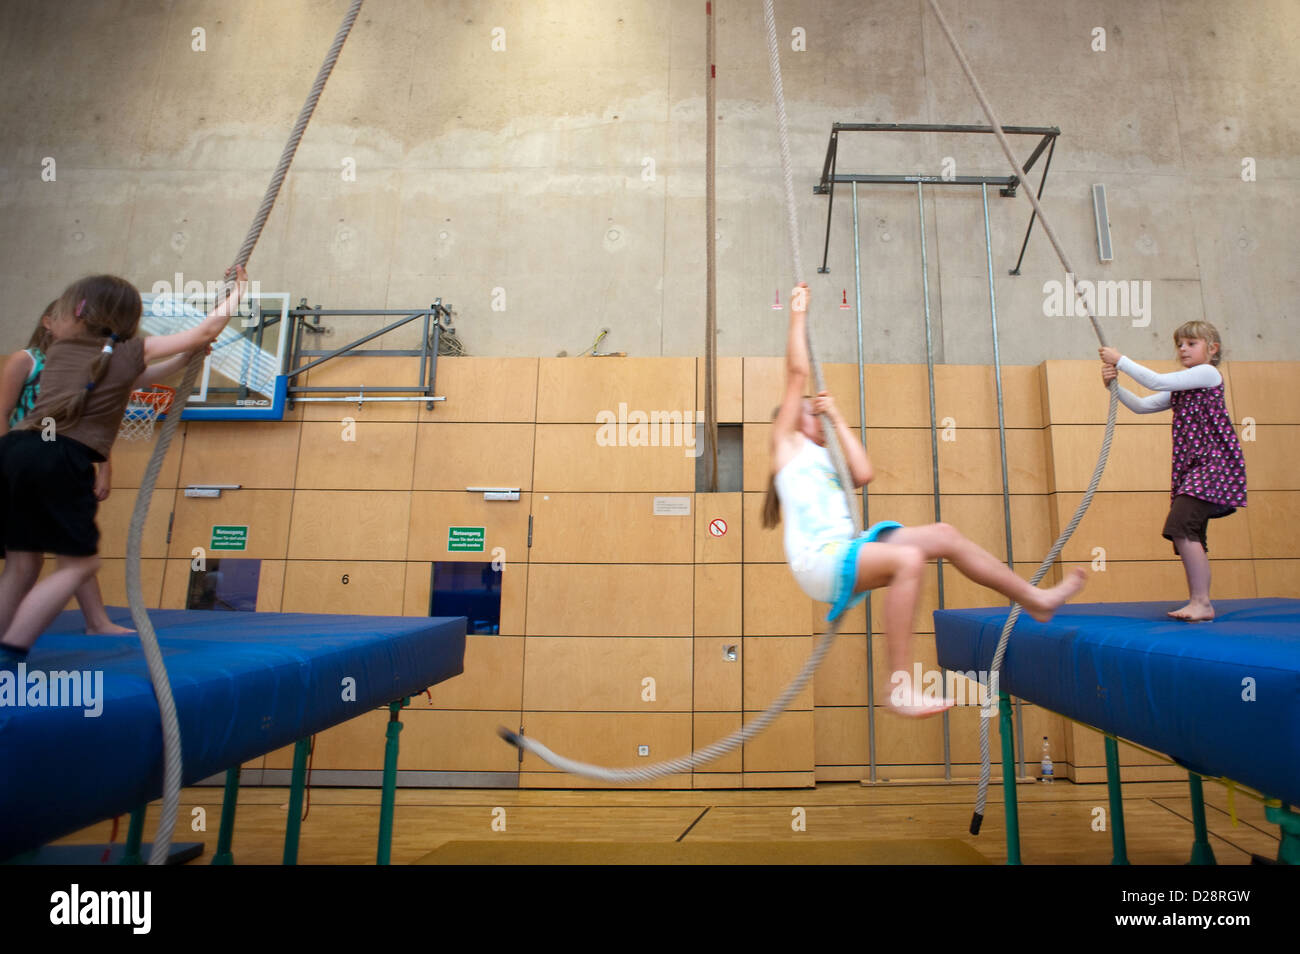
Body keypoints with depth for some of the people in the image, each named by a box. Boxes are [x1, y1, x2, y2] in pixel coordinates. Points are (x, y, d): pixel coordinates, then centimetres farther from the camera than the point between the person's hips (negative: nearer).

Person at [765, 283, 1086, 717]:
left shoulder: (824, 457, 28)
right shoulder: (786, 441, 9)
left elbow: (864, 474, 7)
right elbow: (797, 372, 2)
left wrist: (836, 418, 15)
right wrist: (798, 315, 9)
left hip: (846, 549, 8)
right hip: (818, 559, -8)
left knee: (943, 535, 7)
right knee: (908, 558, -31)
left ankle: (1034, 599, 22)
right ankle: (900, 688, -29)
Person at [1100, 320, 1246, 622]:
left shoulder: (1208, 373, -3)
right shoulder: (1180, 388, 21)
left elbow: (1157, 382, -14)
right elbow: (1142, 406, 14)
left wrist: (1120, 360, -9)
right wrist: (1114, 385, -1)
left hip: (1212, 462, -9)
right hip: (1190, 466, 9)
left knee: (1180, 525, -20)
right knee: (1189, 535, 7)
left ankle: (1201, 601, -16)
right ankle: (1200, 605, 12)